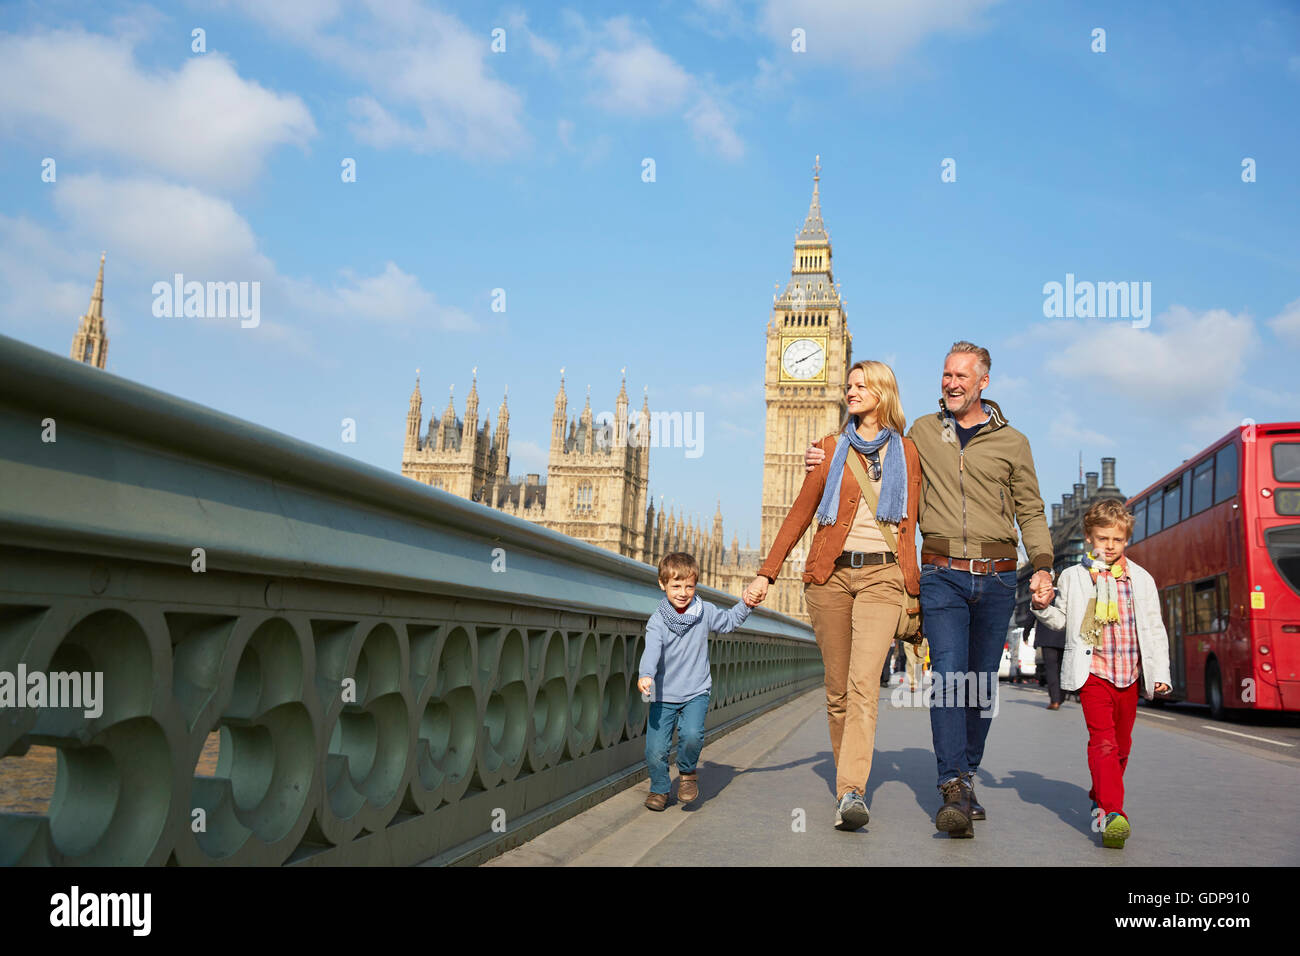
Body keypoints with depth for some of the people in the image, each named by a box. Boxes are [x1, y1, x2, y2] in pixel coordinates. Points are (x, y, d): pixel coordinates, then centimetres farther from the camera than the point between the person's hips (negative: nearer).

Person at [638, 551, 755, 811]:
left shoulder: (705, 612, 2)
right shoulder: (657, 619, -8)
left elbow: (728, 622, 22)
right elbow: (652, 650, -23)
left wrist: (745, 605, 7)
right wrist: (646, 675, -41)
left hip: (696, 692, 1)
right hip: (663, 694, -1)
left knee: (692, 735, -24)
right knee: (655, 750, -4)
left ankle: (688, 772, 7)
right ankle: (659, 789, 24)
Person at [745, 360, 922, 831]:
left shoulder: (906, 451, 9)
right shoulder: (831, 448, 11)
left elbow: (913, 522, 9)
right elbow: (800, 514, 11)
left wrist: (915, 585, 3)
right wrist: (766, 573, 7)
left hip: (881, 575, -2)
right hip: (830, 573, 2)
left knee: (864, 682, -17)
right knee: (837, 688, 5)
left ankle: (851, 793, -21)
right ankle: (848, 782, 20)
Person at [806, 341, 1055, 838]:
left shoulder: (1012, 442, 7)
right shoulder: (923, 432, 9)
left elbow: (1031, 511, 12)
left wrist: (1042, 565, -2)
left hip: (996, 577, 1)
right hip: (942, 574, -1)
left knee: (982, 681, 7)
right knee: (948, 675, -14)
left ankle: (967, 777, 21)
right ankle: (953, 789, -17)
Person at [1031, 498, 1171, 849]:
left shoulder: (1141, 579, 9)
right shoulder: (1072, 577, 6)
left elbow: (1154, 628, 10)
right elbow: (1061, 619, 14)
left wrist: (1161, 672, 5)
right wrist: (1043, 607, -7)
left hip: (1130, 675, 3)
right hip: (1092, 672, -3)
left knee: (1121, 743, 13)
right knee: (1102, 740, -16)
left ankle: (1100, 798, 33)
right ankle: (1112, 813, -26)